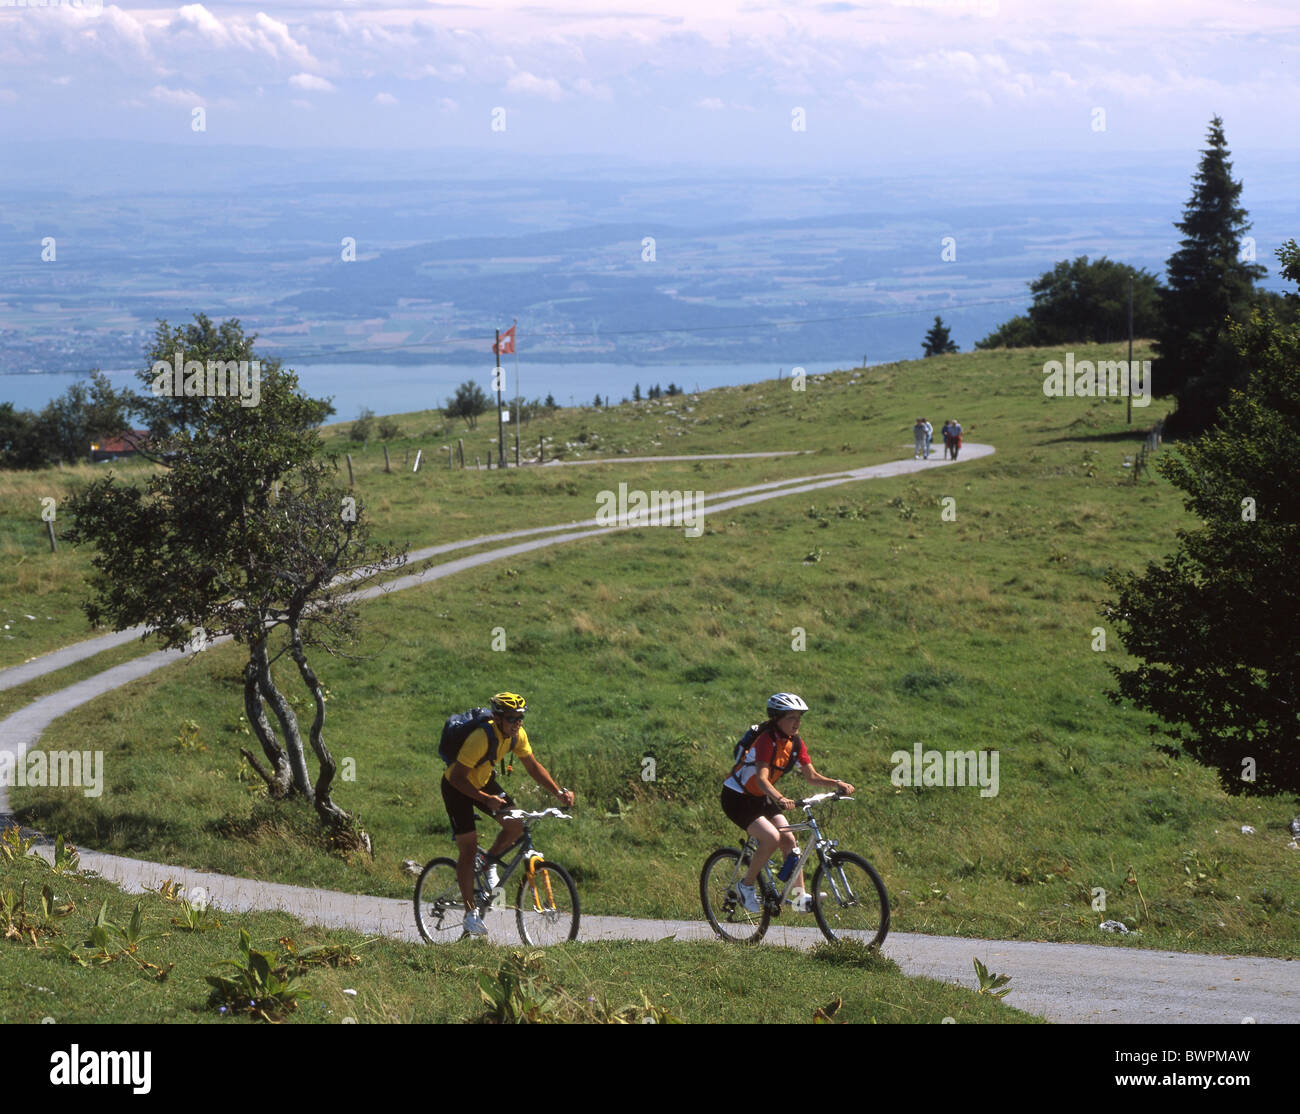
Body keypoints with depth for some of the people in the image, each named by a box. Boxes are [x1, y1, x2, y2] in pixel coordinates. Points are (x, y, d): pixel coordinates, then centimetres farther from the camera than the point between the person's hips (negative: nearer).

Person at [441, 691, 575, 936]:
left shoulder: (517, 735, -15)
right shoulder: (481, 738, -35)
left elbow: (533, 766, -3)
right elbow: (457, 777, -32)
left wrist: (559, 792, -13)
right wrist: (486, 799, -39)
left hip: (483, 781, 6)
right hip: (457, 787, -6)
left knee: (516, 825, -11)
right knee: (469, 848, -10)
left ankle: (489, 863, 17)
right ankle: (470, 914, -2)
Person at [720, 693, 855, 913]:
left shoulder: (795, 743, -2)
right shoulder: (767, 740, -26)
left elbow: (811, 776, -2)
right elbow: (762, 779, -36)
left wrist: (837, 784, -18)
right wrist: (780, 799, -53)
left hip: (761, 798, 8)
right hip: (737, 798, -8)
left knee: (789, 840, -7)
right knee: (771, 837, -24)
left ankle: (799, 897, -5)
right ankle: (747, 885, -5)